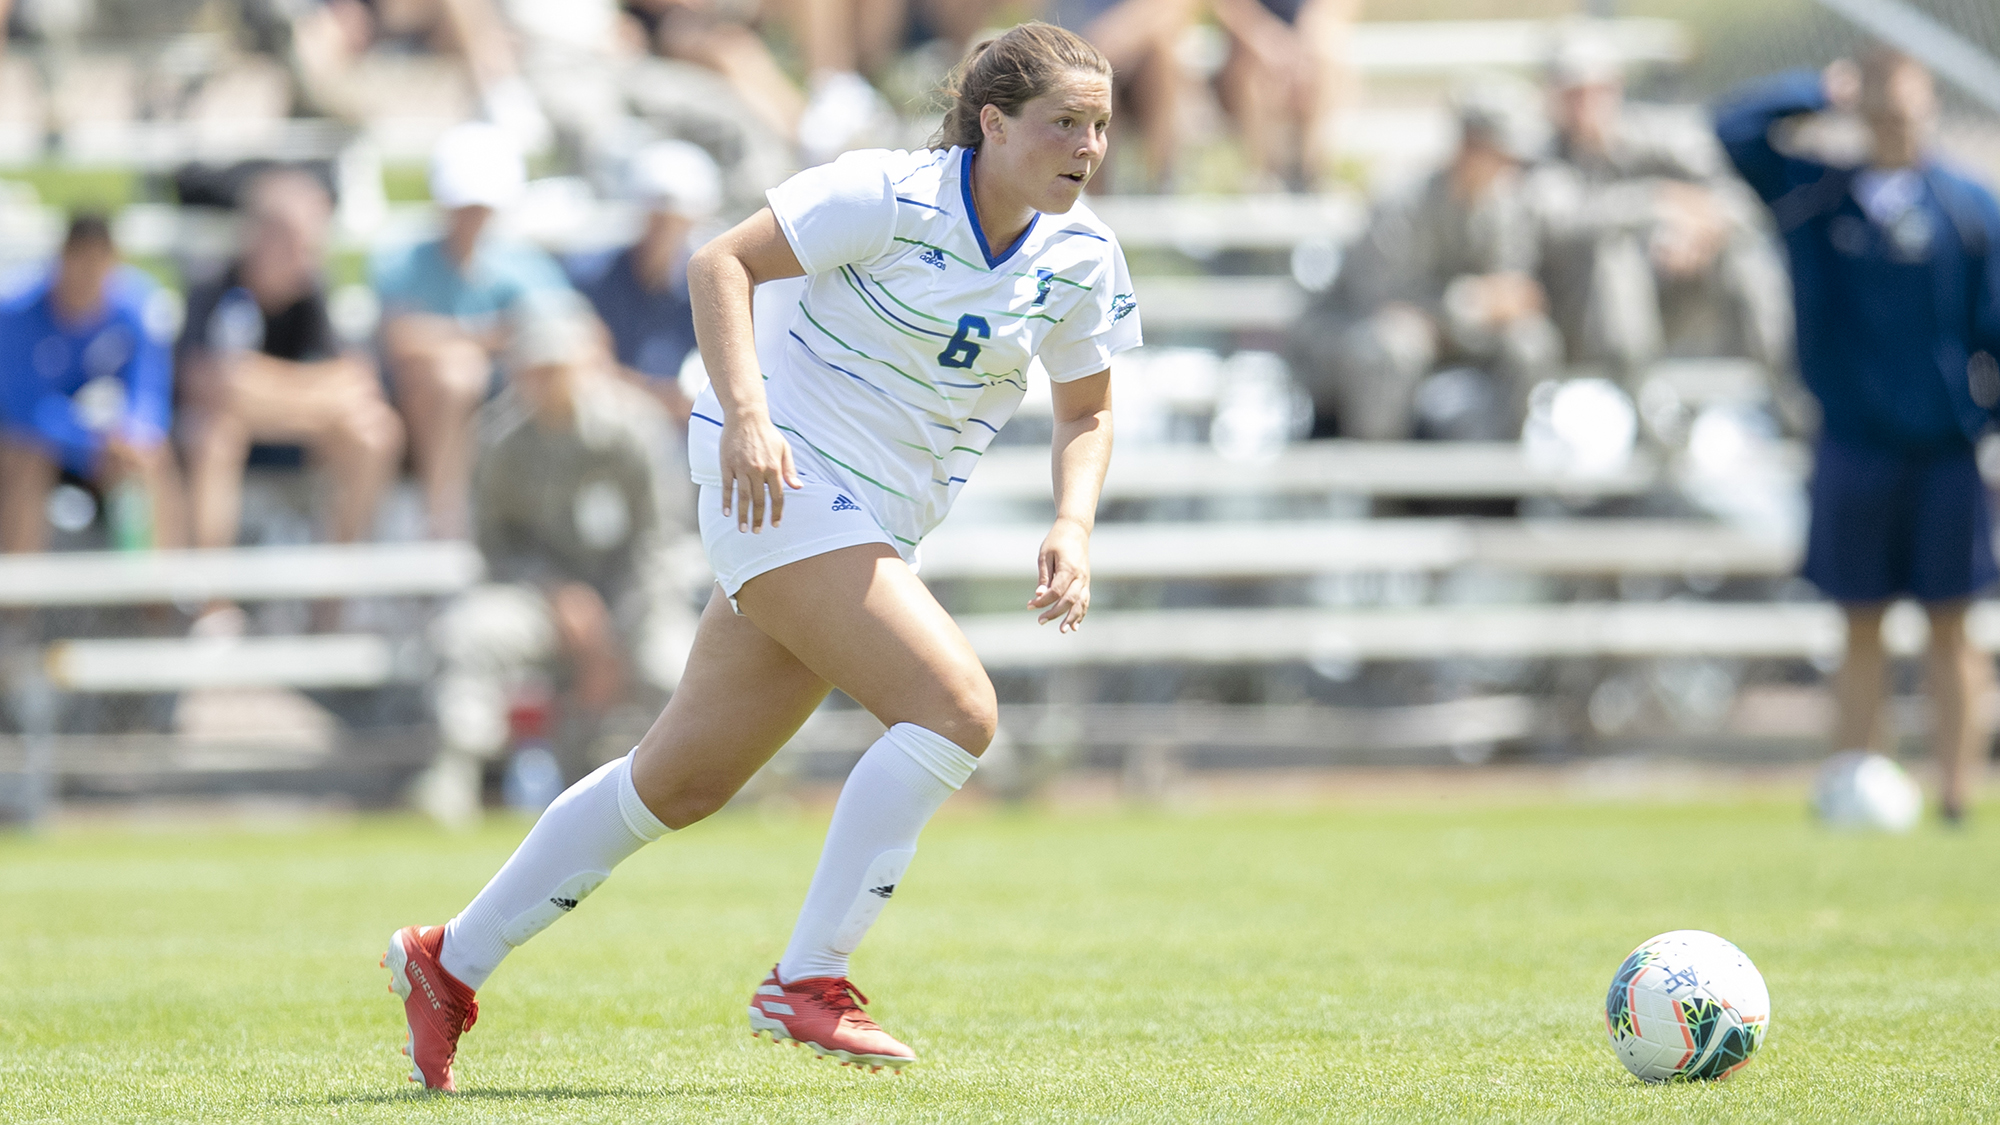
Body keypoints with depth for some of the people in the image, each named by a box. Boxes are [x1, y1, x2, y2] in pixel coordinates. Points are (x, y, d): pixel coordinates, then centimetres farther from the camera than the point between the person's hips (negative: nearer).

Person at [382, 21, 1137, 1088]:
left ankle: (449, 961, 24)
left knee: (684, 779, 12)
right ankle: (807, 981, -16)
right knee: (953, 709, -22)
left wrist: (1074, 527, -3)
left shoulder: (1082, 260, 3)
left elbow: (1085, 410, 16)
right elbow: (722, 261, -13)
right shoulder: (890, 195, -16)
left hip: (873, 529, 7)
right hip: (787, 483, -7)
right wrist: (745, 412, -26)